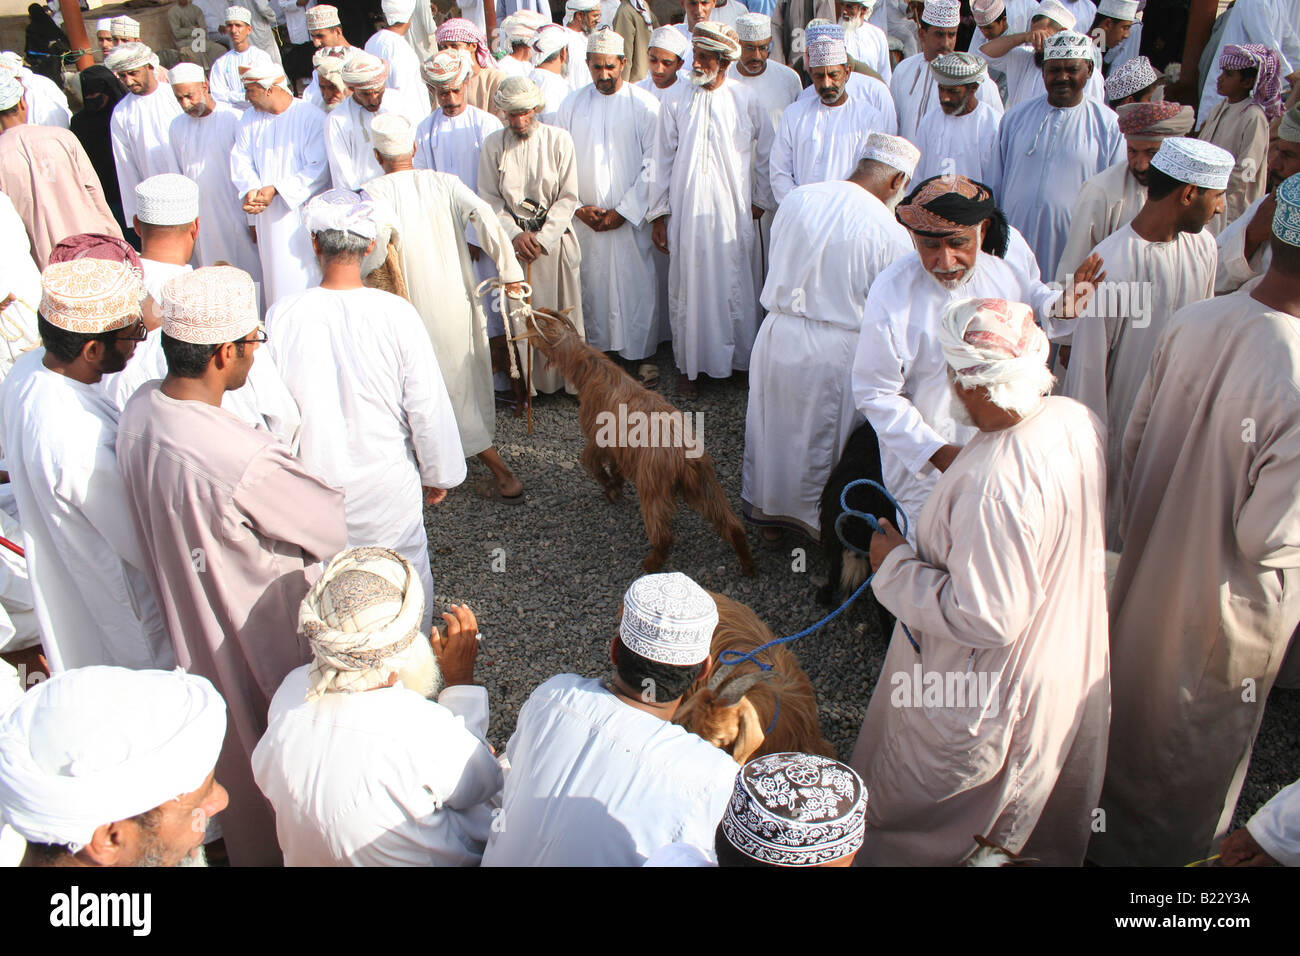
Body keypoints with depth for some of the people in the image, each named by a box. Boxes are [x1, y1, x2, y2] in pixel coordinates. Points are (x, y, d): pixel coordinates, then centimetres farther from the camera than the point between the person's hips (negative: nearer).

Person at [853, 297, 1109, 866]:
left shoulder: (993, 487, -39)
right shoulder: (1077, 419, -12)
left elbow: (984, 618, -32)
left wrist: (894, 565, -21)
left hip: (989, 690, -8)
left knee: (905, 820, 21)